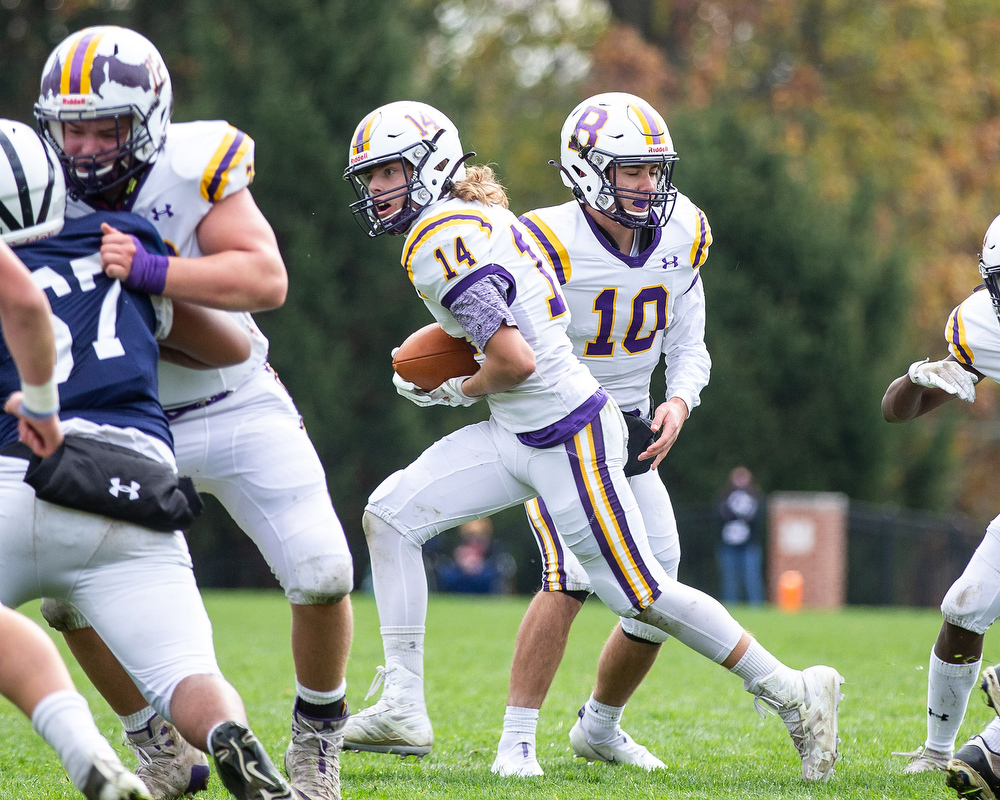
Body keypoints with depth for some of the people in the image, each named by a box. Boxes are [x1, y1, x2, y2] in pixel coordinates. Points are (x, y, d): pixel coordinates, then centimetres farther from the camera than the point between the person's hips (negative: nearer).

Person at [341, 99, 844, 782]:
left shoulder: (441, 243, -19)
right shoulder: (472, 218, 10)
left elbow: (517, 361, -25)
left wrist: (457, 392, -6)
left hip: (565, 437, -10)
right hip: (515, 436, 10)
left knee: (641, 595, 0)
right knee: (391, 514, 1)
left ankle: (794, 694, 13)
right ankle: (403, 708, 1)